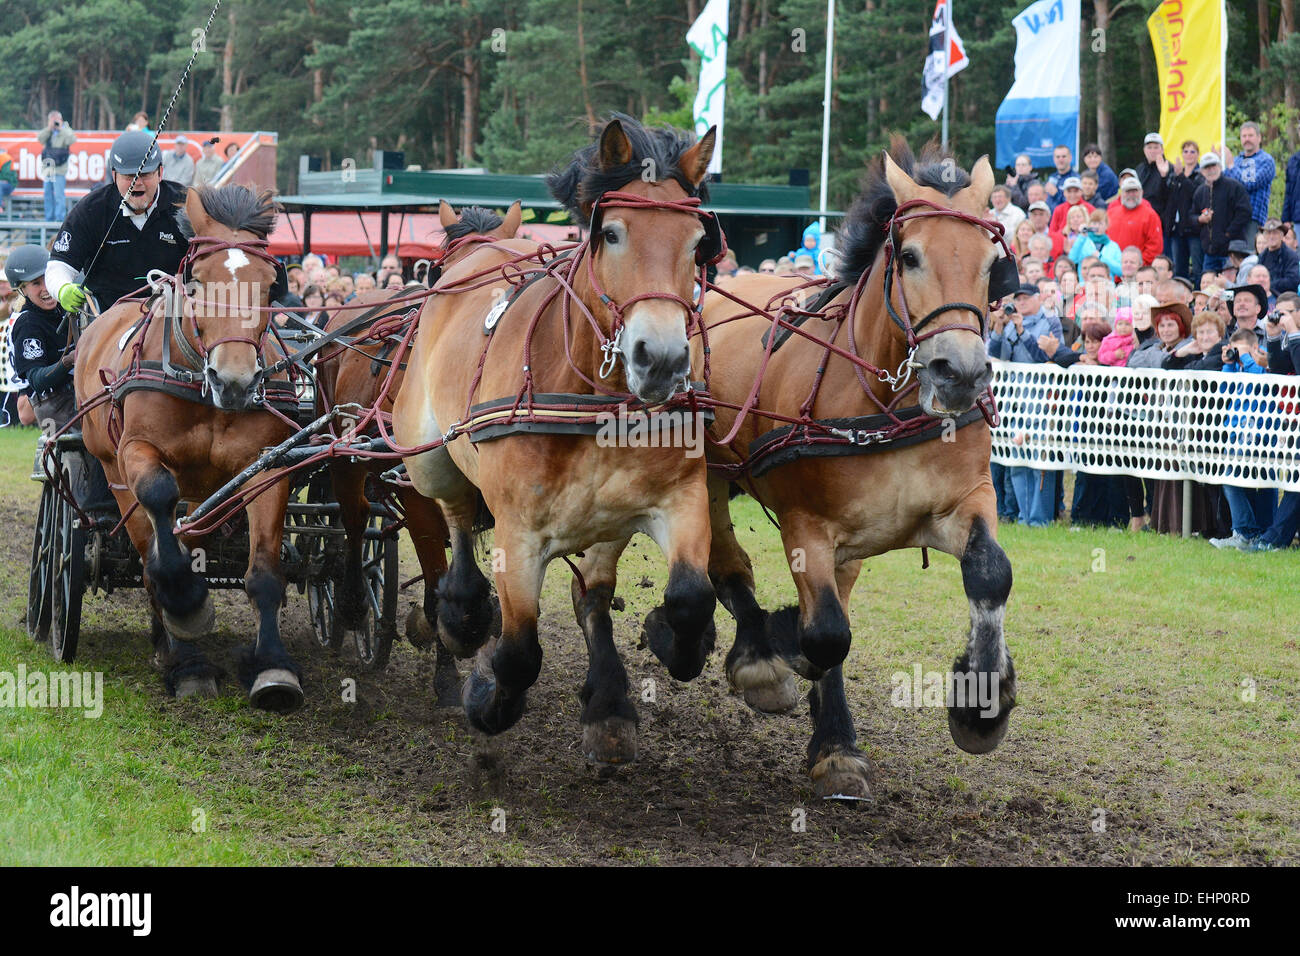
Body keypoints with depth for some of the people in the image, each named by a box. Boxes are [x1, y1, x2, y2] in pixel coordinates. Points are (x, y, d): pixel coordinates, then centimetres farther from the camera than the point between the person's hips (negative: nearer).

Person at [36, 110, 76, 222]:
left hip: (59, 170, -6)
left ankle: (60, 218, -11)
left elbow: (72, 140, -17)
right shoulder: (48, 133, 16)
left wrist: (61, 128, -12)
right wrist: (49, 128, -6)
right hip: (47, 169, 6)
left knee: (59, 195, -11)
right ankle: (49, 218, 15)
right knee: (48, 194, 9)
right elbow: (40, 139, 0)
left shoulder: (65, 132, 2)